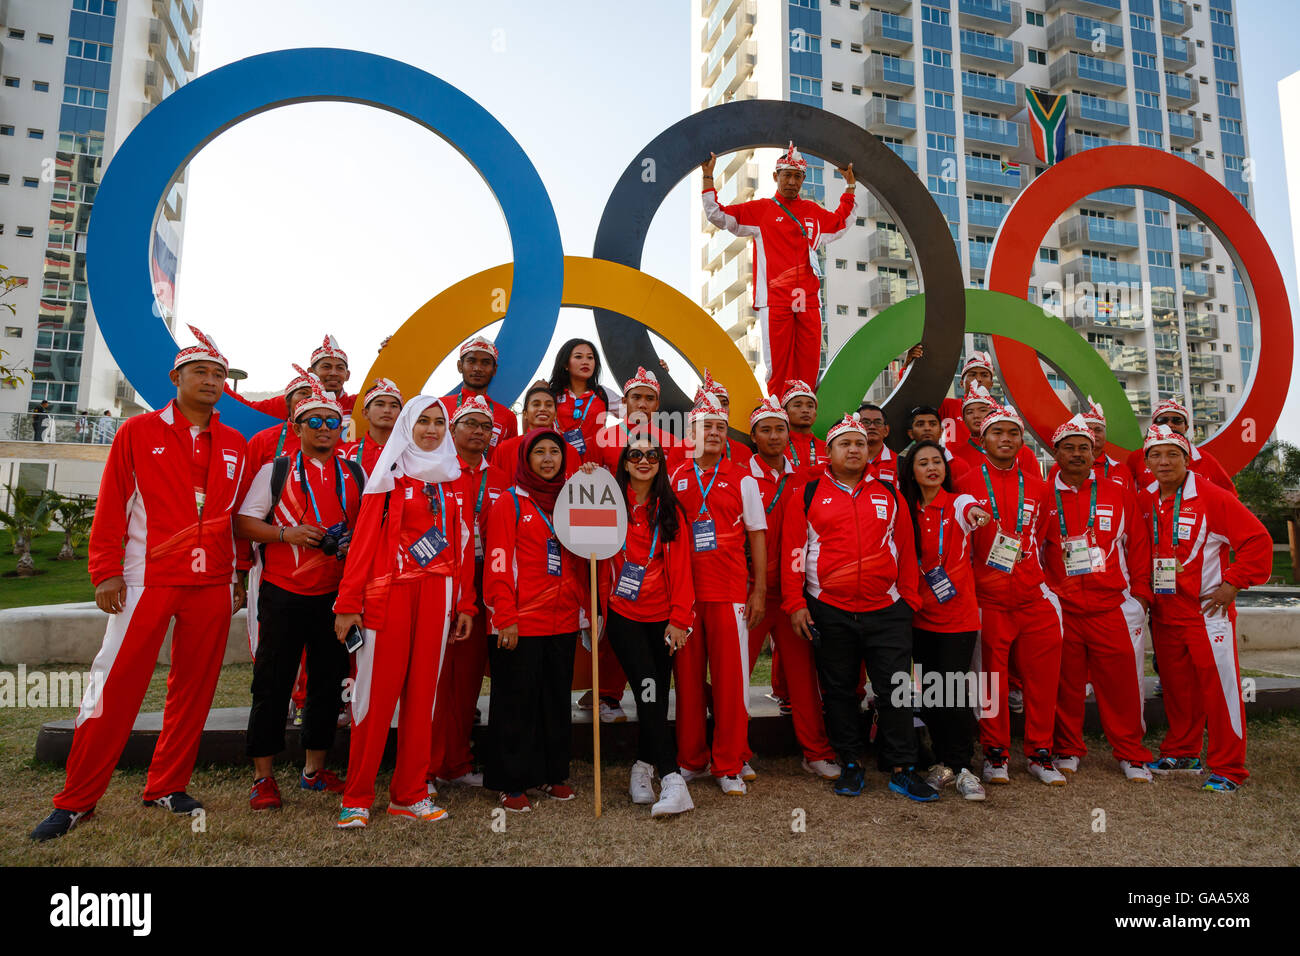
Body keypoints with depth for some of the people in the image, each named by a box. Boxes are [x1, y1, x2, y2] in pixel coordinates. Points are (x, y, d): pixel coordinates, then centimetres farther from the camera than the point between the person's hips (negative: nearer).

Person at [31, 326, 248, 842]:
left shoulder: (234, 445, 11)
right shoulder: (138, 432, 3)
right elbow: (112, 508, 0)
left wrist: (237, 576, 14)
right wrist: (106, 572, -5)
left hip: (212, 583, 3)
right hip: (147, 579, -3)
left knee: (194, 687, 7)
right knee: (116, 684, -2)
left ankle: (167, 787, 20)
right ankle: (77, 800, 11)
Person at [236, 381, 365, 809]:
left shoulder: (356, 475, 10)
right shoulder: (275, 471, 3)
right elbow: (243, 522, 0)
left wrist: (355, 542, -8)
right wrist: (287, 534, -15)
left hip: (336, 595, 3)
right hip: (283, 594, -3)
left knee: (328, 682, 10)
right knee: (273, 684, 1)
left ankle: (315, 769, 25)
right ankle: (263, 777, 14)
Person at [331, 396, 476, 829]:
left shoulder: (454, 478, 13)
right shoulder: (389, 474, 2)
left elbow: (463, 543, 12)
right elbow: (364, 538, -3)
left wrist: (465, 603, 8)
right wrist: (348, 604, -8)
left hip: (437, 595, 4)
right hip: (390, 593, -3)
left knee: (423, 692, 7)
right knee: (377, 693, -1)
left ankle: (409, 793, 18)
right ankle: (357, 798, 12)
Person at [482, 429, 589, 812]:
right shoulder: (510, 503, -2)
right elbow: (498, 564, -8)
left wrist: (584, 611, 8)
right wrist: (505, 618, -12)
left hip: (562, 622, 5)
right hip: (520, 623, -5)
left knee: (557, 699, 12)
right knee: (516, 702, 3)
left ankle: (553, 774, 25)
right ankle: (511, 783, 15)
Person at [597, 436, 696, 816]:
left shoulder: (670, 510, 6)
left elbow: (681, 567, 2)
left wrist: (680, 618, -2)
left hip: (661, 615, 2)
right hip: (623, 614, -2)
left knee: (656, 694, 7)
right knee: (648, 686, -15)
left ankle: (643, 767, 27)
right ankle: (672, 780, -13)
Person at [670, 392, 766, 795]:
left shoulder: (742, 479, 4)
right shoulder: (676, 479, 9)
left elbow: (757, 535, 4)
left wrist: (759, 590, -1)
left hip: (729, 592, -2)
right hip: (683, 592, 2)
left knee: (730, 679, 0)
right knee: (687, 678, 7)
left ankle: (729, 765, 13)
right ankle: (692, 760, 21)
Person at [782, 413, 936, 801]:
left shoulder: (889, 495, 10)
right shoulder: (808, 495, 2)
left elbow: (906, 548, 12)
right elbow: (793, 551, 0)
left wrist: (908, 597, 8)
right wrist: (795, 603, -5)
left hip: (887, 611, 1)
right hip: (829, 612, -1)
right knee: (839, 691, 9)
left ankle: (902, 769, 16)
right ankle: (851, 765, 24)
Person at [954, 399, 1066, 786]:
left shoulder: (1037, 488, 12)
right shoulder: (966, 485, 0)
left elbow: (1038, 540, 20)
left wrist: (1028, 573, 13)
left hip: (1034, 598, 4)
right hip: (988, 601, -3)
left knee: (1042, 677, 6)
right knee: (991, 679, 2)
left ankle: (1040, 754, 22)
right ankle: (995, 755, 18)